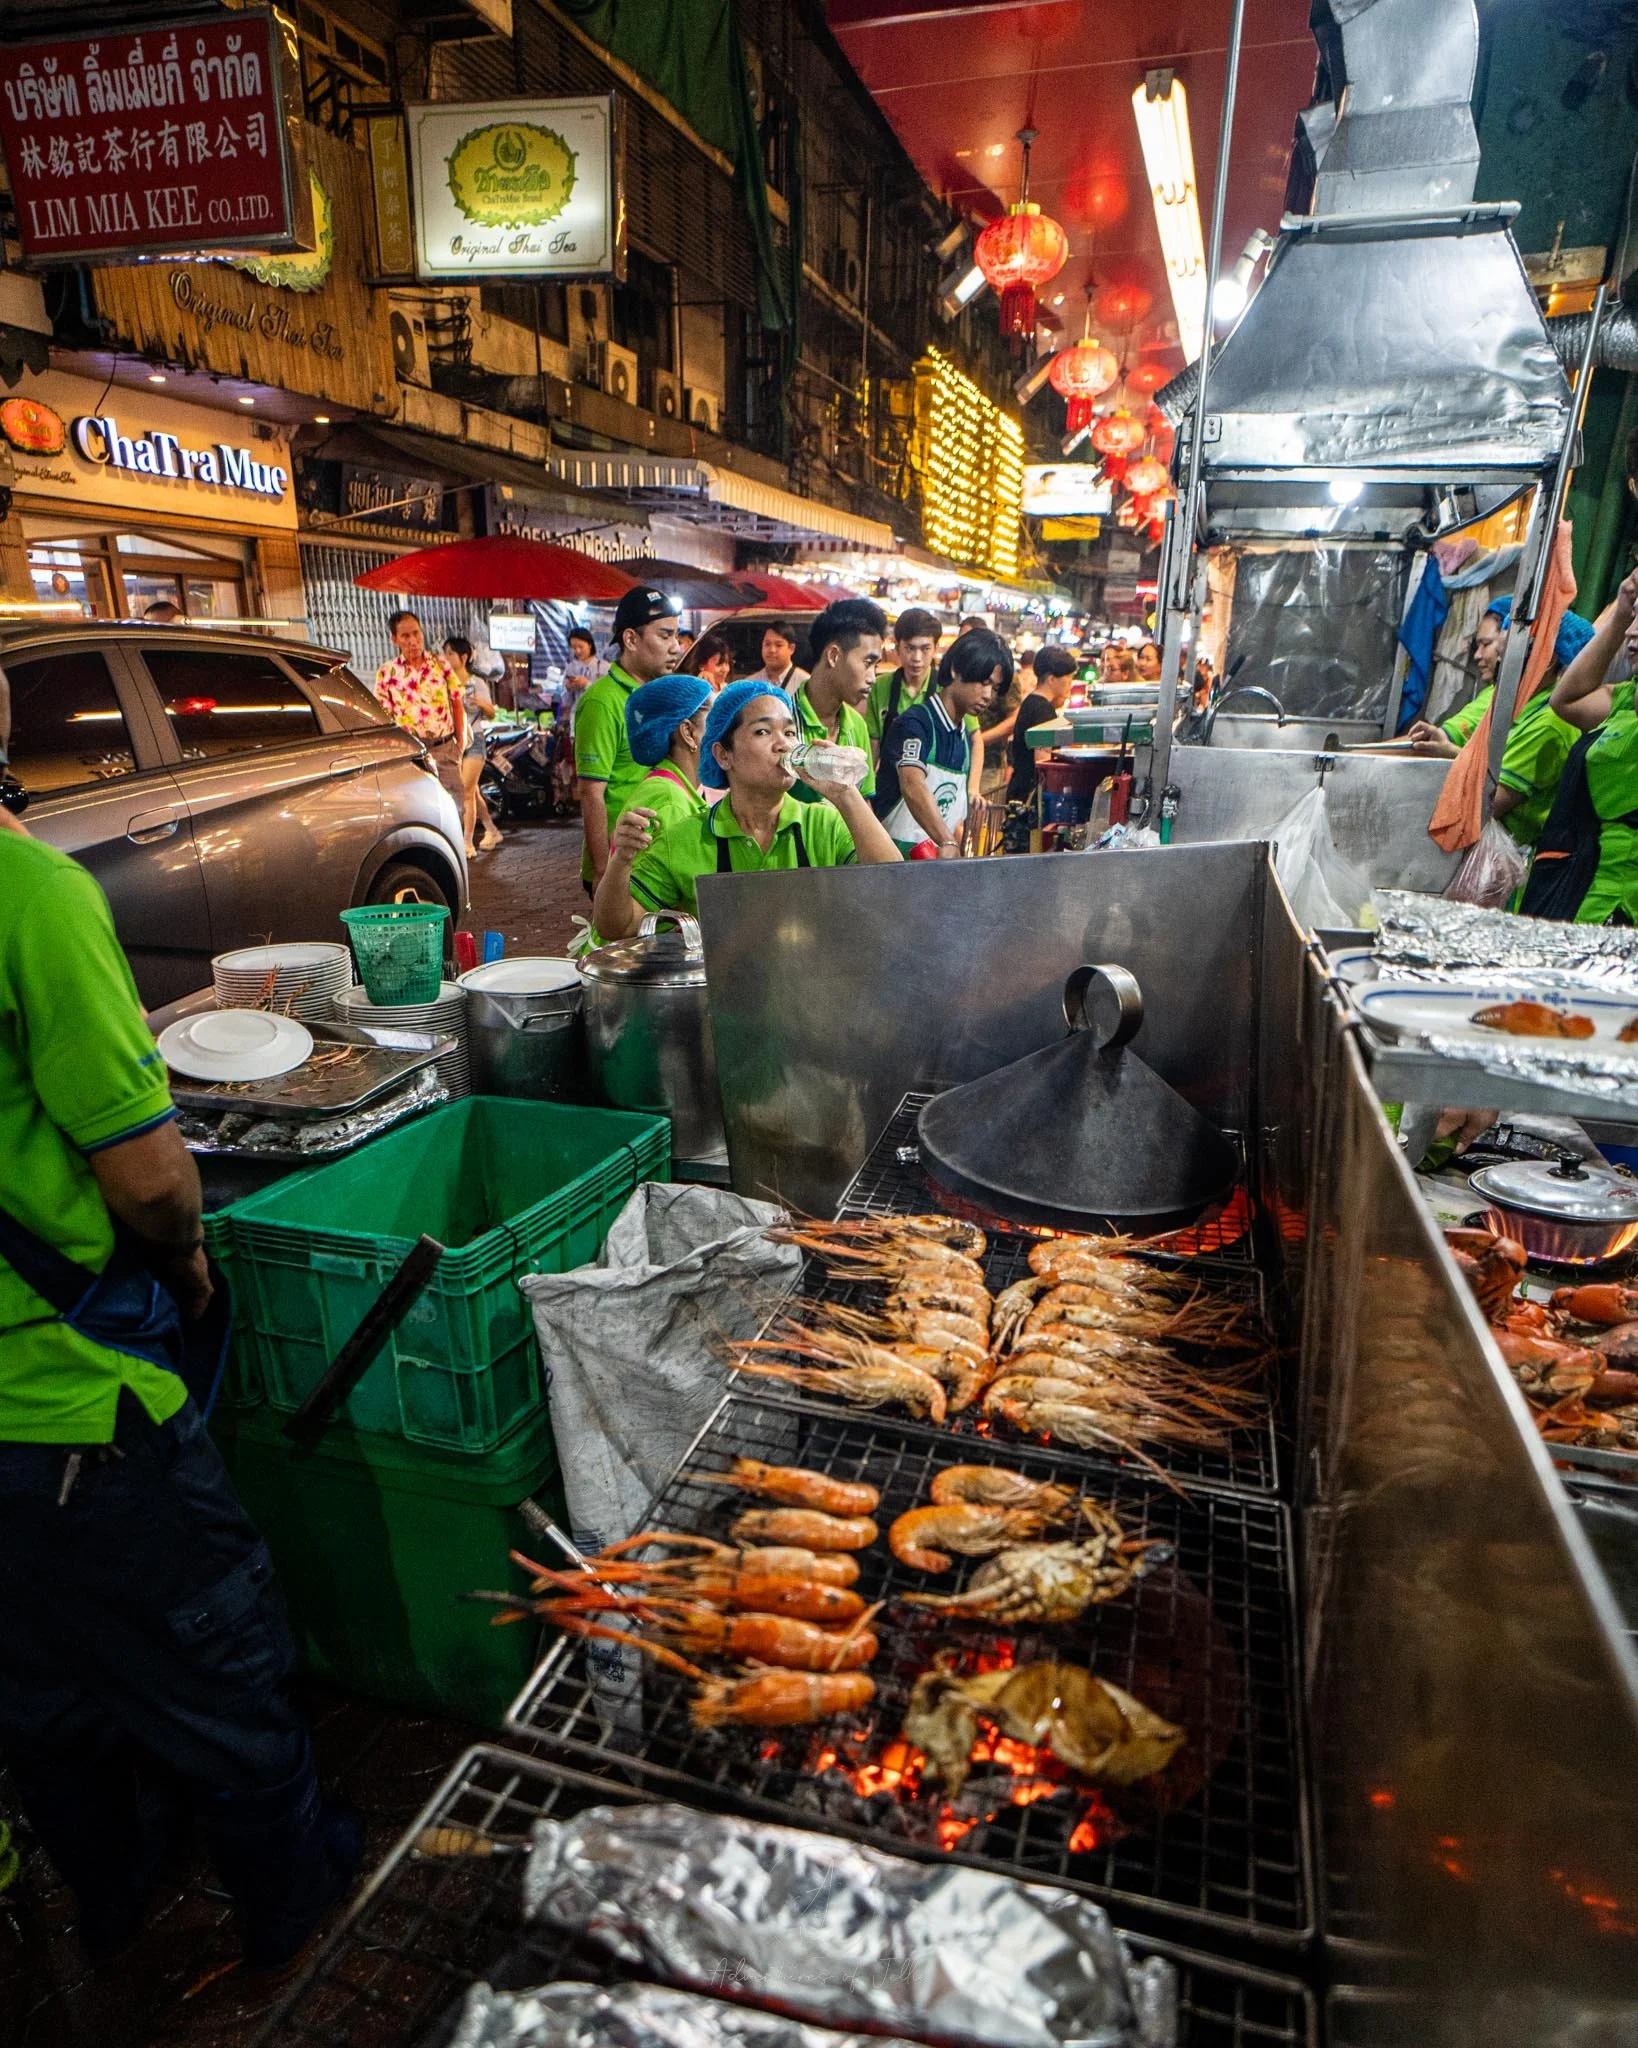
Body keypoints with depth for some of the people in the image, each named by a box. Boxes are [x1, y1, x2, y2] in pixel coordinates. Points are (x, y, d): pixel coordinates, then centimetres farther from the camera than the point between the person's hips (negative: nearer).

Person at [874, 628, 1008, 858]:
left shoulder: (965, 738, 15)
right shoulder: (915, 722, -9)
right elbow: (913, 787, -26)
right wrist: (948, 844, -38)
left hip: (938, 860, 6)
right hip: (898, 855, -6)